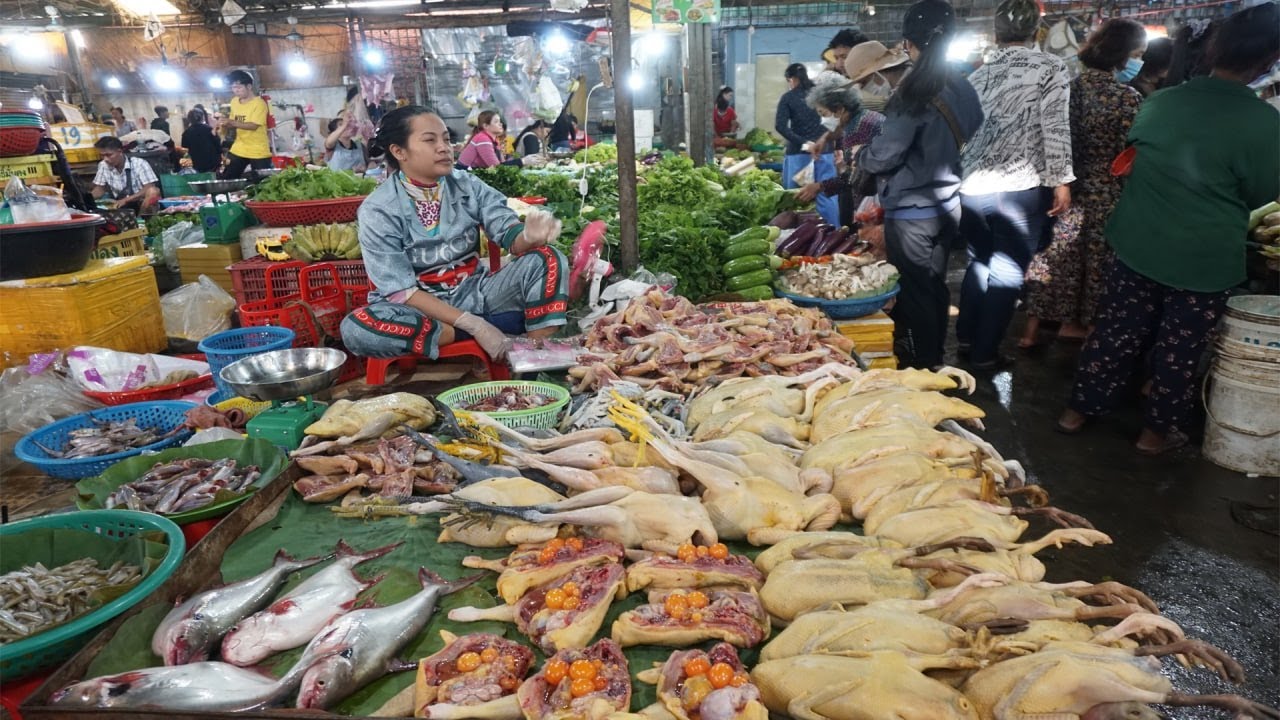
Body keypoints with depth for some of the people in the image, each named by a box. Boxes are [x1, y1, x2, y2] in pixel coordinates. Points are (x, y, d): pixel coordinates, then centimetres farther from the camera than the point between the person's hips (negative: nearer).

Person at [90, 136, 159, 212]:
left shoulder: (139, 163, -11)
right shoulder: (103, 166, 3)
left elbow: (149, 189, -19)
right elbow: (99, 189, 11)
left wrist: (125, 200, -29)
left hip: (143, 205, -3)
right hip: (120, 206, 3)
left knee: (153, 191, -33)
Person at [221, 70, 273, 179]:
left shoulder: (259, 103, -13)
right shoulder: (234, 102, 9)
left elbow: (254, 126, -22)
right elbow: (234, 124, 17)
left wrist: (231, 122, -29)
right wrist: (226, 123, -4)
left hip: (258, 152, -7)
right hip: (238, 150, 7)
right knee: (226, 179, 7)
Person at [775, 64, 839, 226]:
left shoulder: (788, 98, 0)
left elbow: (780, 126, -11)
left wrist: (802, 143, -13)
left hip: (798, 152, -2)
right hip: (825, 152, 3)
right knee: (827, 195, 3)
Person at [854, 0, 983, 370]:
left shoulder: (914, 93, -20)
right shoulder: (964, 89, 2)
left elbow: (883, 156, -18)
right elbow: (972, 141, 13)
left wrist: (858, 155, 1)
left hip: (911, 211, -7)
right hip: (948, 203, 8)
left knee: (915, 293, 4)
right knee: (935, 287, 19)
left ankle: (922, 368, 15)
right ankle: (935, 361, 34)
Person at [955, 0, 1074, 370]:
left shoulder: (977, 75, 12)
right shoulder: (1050, 67, -2)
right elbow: (1055, 128, -9)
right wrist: (1060, 180, -5)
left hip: (971, 188, 5)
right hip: (1019, 189, -5)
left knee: (979, 262, 19)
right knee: (1007, 273, 4)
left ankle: (966, 339, 24)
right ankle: (984, 353, 9)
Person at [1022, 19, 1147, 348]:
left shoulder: (1068, 86, -4)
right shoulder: (1129, 98, -17)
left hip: (1066, 187, 4)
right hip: (1106, 194, -4)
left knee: (1056, 254, 13)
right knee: (1095, 256, 13)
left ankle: (1034, 324, 17)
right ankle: (1075, 322, 26)